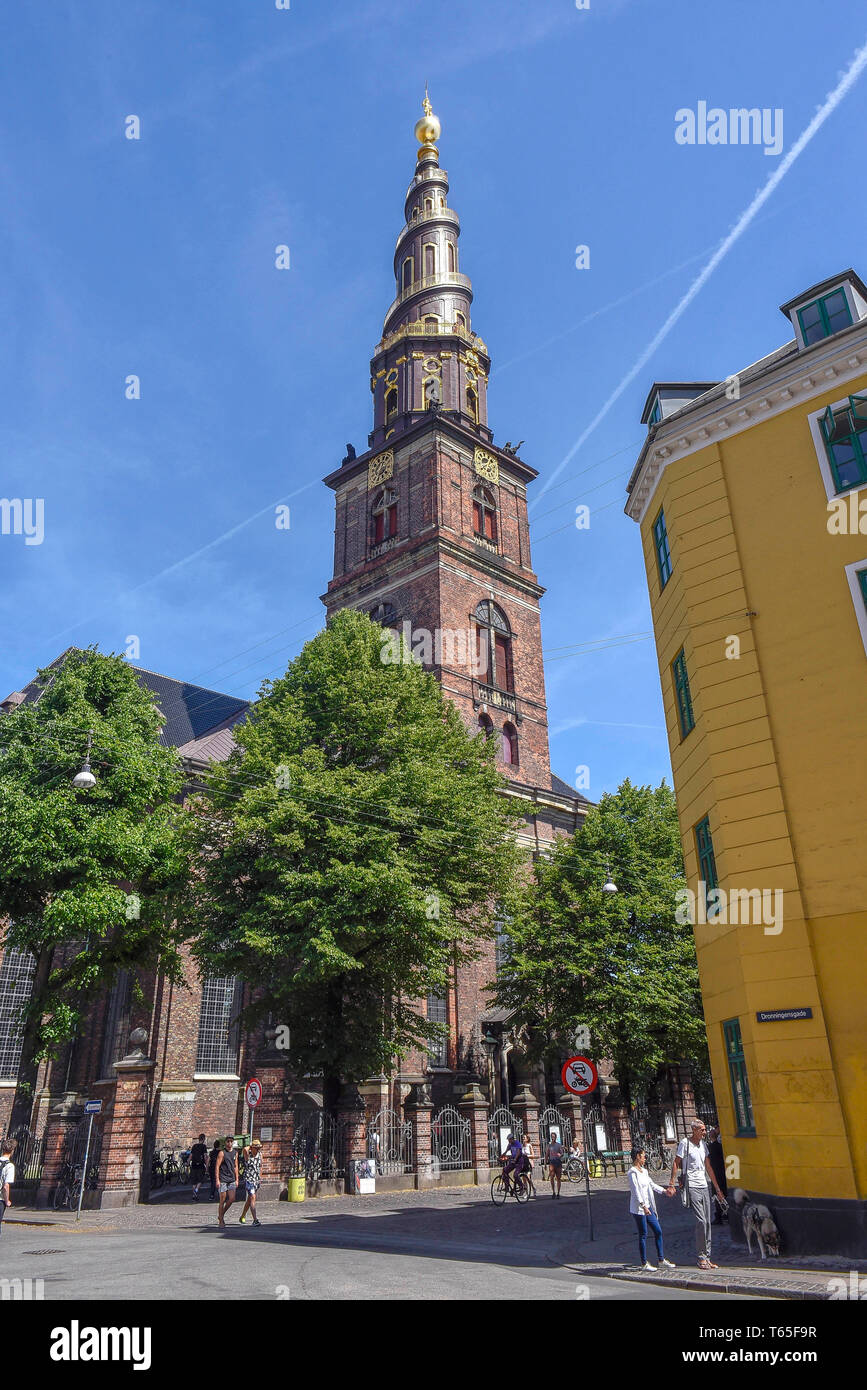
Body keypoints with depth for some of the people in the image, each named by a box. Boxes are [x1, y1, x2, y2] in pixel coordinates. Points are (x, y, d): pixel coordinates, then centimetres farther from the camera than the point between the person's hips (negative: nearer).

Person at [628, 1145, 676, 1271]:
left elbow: (652, 1184, 24)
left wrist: (664, 1191, 22)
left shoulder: (644, 1171, 13)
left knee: (658, 1231, 9)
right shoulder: (633, 1172, -15)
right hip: (638, 1208, -9)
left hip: (647, 1207, 9)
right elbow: (635, 1190, -21)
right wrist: (643, 1206, -27)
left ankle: (661, 1260, 18)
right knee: (643, 1235, -1)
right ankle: (644, 1263, 9)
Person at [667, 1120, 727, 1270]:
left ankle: (707, 1258, 13)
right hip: (691, 1186, -7)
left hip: (704, 1186, 7)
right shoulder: (685, 1143, -7)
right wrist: (672, 1184, -12)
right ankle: (701, 1258, -2)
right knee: (701, 1221, -12)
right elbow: (676, 1163, -7)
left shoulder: (703, 1144, 13)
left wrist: (717, 1188, 21)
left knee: (707, 1222, 6)